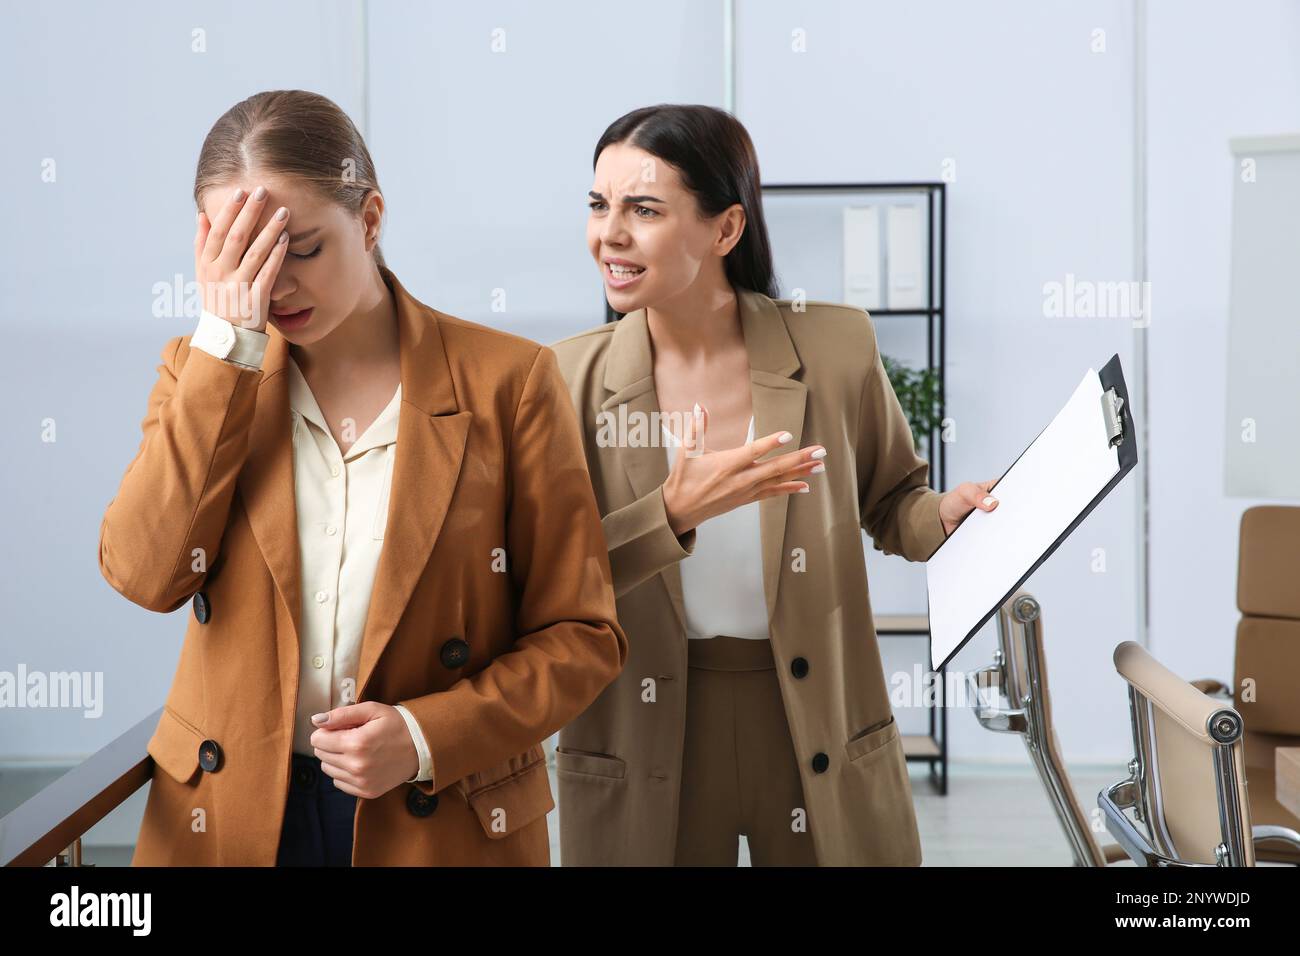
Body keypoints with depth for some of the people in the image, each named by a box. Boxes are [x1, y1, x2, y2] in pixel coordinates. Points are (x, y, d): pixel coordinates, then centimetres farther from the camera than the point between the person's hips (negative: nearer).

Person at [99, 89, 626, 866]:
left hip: (443, 822, -2)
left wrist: (428, 736, -18)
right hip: (229, 816, 2)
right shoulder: (205, 371, 1)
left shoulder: (506, 380, -8)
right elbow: (145, 575, -14)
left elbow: (584, 634, -4)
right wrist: (226, 339, -16)